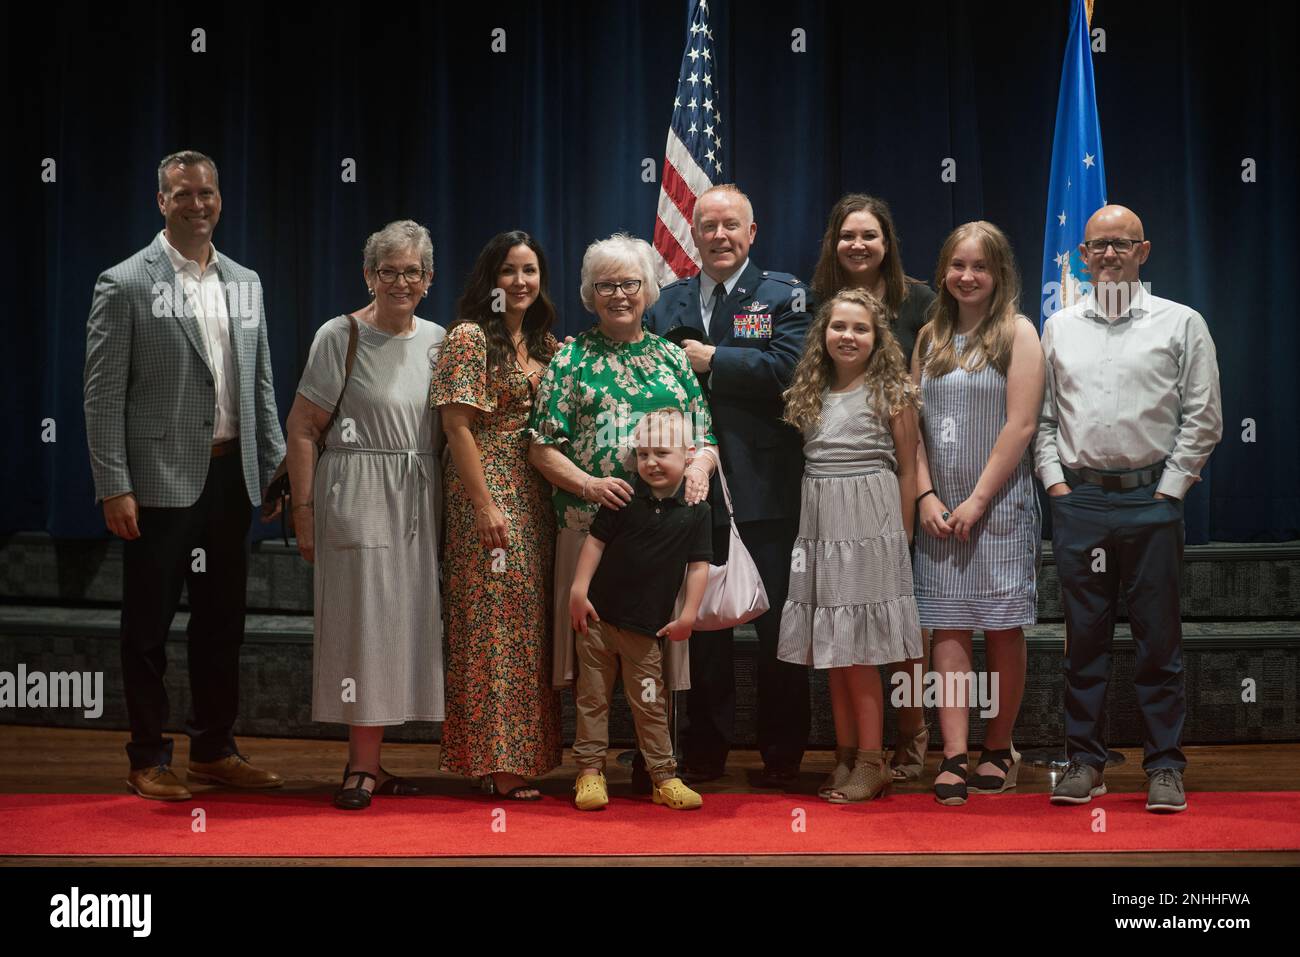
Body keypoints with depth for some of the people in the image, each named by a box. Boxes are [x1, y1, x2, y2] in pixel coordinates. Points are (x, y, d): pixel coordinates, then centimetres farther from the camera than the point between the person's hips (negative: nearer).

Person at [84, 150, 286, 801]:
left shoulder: (245, 284, 11)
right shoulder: (125, 285, -6)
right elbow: (103, 395, -8)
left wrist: (277, 468, 9)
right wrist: (114, 488, -13)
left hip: (230, 478, 5)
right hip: (160, 482, -5)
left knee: (222, 621, 13)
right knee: (149, 625, 5)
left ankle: (214, 751, 26)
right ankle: (148, 760, 17)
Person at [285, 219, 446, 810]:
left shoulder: (436, 340, 10)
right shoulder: (340, 337, -5)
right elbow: (301, 428, -7)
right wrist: (304, 510, -12)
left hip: (418, 501, 5)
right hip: (357, 496, -5)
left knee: (404, 624, 6)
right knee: (364, 620, -5)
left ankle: (368, 763, 16)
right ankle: (363, 767, 2)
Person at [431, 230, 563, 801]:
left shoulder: (543, 342, 14)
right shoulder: (470, 336, -7)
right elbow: (458, 426, -13)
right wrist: (485, 506, -18)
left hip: (536, 497, 7)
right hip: (488, 495, -7)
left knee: (530, 622, 10)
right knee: (493, 623, -4)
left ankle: (520, 754, 18)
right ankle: (496, 761, 2)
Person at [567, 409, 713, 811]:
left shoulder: (695, 511, -2)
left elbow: (698, 565, 0)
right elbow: (596, 541, 0)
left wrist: (688, 615, -5)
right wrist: (579, 590, -6)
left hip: (648, 625, -1)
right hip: (599, 615, 1)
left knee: (650, 703, 5)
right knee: (593, 696, 6)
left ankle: (664, 776, 15)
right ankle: (590, 770, 15)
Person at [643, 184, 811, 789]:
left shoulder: (784, 296, 2)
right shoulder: (667, 304, 14)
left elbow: (787, 367, -15)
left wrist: (711, 361, -11)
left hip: (765, 493, -3)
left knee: (777, 628, 3)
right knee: (702, 627, 10)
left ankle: (782, 755, 14)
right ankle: (706, 751, 20)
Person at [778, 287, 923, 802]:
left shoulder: (891, 391, -1)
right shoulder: (810, 393, 11)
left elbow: (907, 468, 0)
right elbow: (807, 460, 14)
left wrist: (902, 536, -2)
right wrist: (814, 519, 3)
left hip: (870, 526, -5)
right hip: (819, 526, 5)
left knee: (860, 651, -5)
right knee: (831, 648, 7)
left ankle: (871, 762, 4)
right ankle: (845, 755, 15)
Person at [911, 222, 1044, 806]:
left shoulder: (1017, 332, -1)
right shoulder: (931, 337, 12)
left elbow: (1021, 425, -9)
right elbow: (913, 426, 10)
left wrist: (978, 500, -12)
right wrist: (927, 496, -3)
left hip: (998, 504, -4)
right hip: (939, 509, 4)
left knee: (1002, 631, 2)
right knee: (947, 630, -1)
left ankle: (999, 749, 16)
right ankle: (954, 757, -1)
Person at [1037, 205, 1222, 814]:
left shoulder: (1180, 324, 5)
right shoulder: (1060, 328, 12)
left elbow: (1203, 419, 2)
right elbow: (1041, 416, 13)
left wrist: (1168, 489, -4)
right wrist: (1055, 482, 2)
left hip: (1152, 497, -2)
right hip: (1078, 498, 2)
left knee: (1159, 638, 1)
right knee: (1084, 636, 5)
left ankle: (1164, 767, 9)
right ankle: (1085, 761, 13)